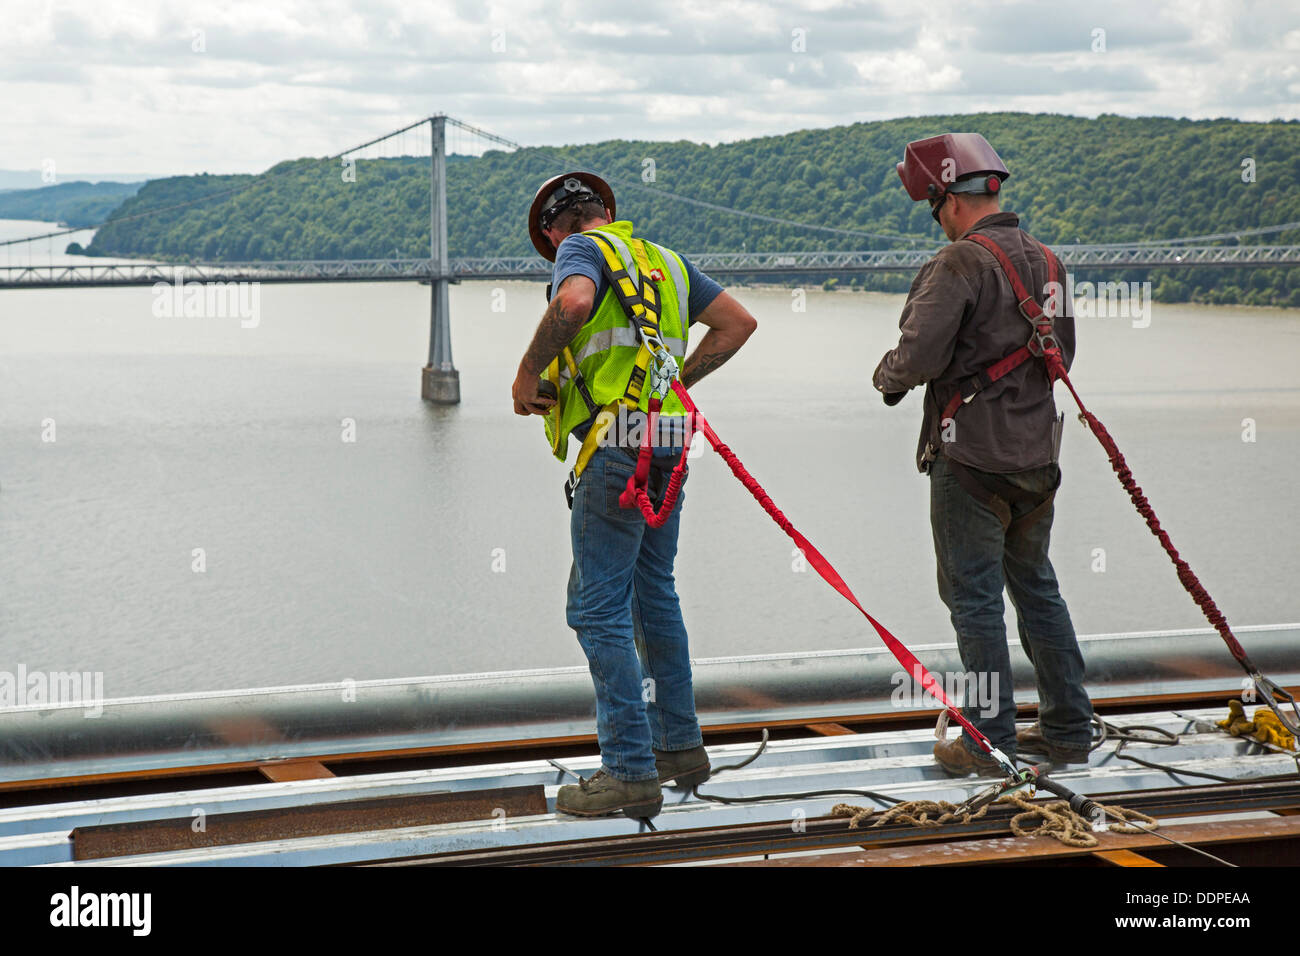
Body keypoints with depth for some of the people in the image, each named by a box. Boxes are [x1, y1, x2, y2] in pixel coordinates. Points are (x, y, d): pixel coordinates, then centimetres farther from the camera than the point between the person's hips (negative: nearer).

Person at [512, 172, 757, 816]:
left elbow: (572, 302, -23)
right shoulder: (664, 260, 22)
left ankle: (631, 771, -7)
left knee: (599, 608, -5)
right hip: (667, 446, 8)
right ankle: (681, 747, 27)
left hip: (616, 447, -8)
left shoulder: (583, 248, -1)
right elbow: (738, 322, 23)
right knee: (653, 596, 19)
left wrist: (528, 374, -11)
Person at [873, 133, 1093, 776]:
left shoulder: (961, 263, -15)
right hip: (1038, 454, 8)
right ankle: (1068, 729, 22)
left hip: (972, 460, -8)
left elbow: (919, 355, -21)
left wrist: (888, 376, 0)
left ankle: (989, 741, 4)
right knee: (1036, 587, 17)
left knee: (974, 598, 1)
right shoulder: (1046, 263, 10)